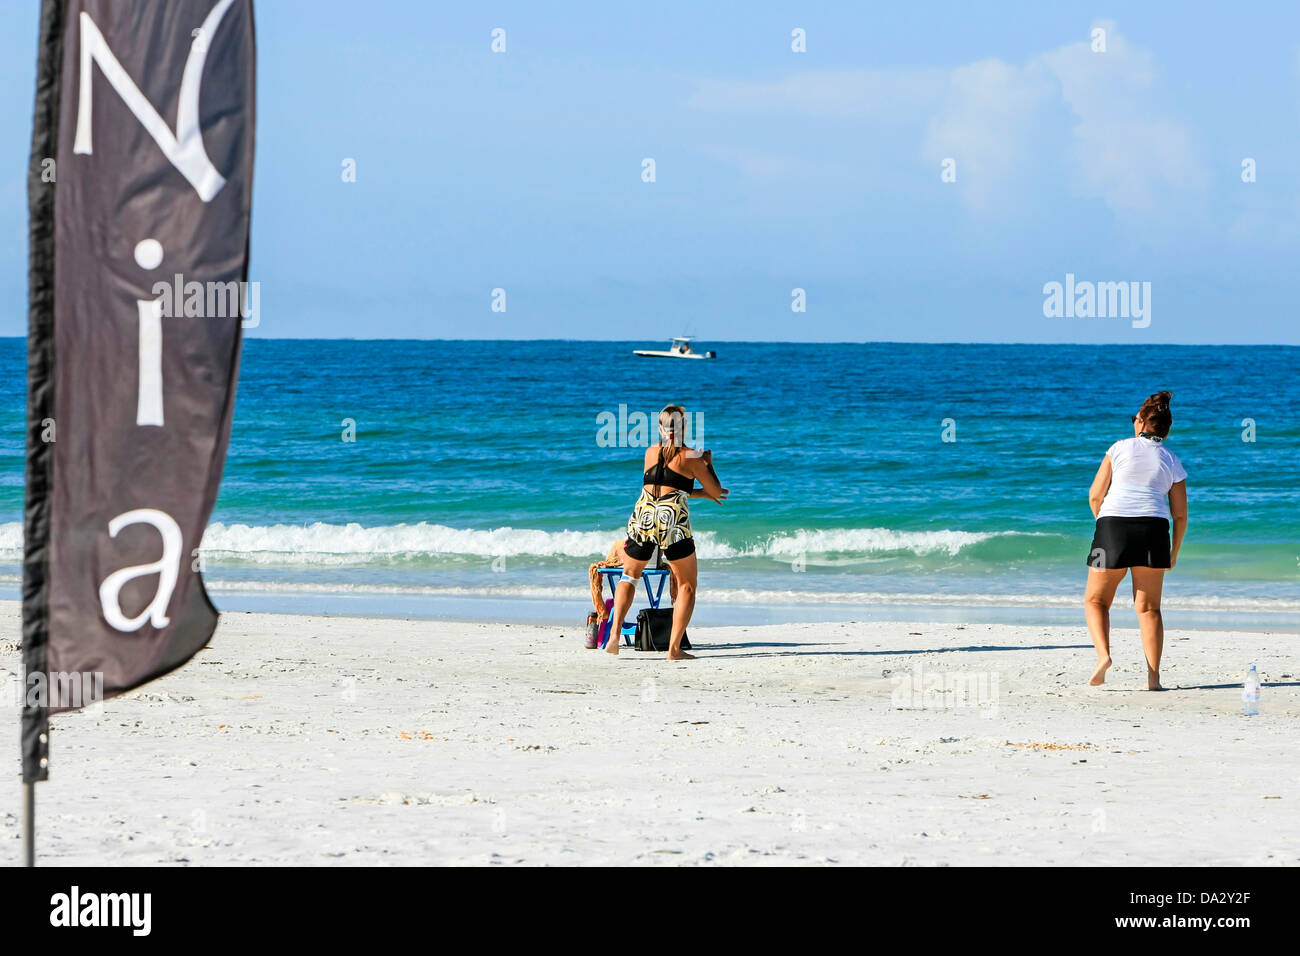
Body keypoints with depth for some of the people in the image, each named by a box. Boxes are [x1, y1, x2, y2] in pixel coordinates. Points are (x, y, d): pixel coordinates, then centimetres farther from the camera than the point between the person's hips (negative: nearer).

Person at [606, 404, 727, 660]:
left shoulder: (650, 453, 15)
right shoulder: (691, 456, 3)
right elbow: (716, 491, 11)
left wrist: (701, 493, 33)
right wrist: (709, 463, 28)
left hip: (643, 515, 4)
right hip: (673, 520, -3)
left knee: (629, 575, 23)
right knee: (687, 585, 11)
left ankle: (615, 632, 4)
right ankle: (674, 648, 0)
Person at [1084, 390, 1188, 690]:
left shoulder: (1120, 448, 4)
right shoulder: (1173, 462, 10)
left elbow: (1095, 494, 3)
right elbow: (1180, 514, 9)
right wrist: (1174, 552, 22)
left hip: (1113, 529, -2)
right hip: (1153, 530, 2)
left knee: (1096, 600, 11)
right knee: (1148, 608, 8)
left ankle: (1103, 654, -14)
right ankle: (1153, 676, -2)